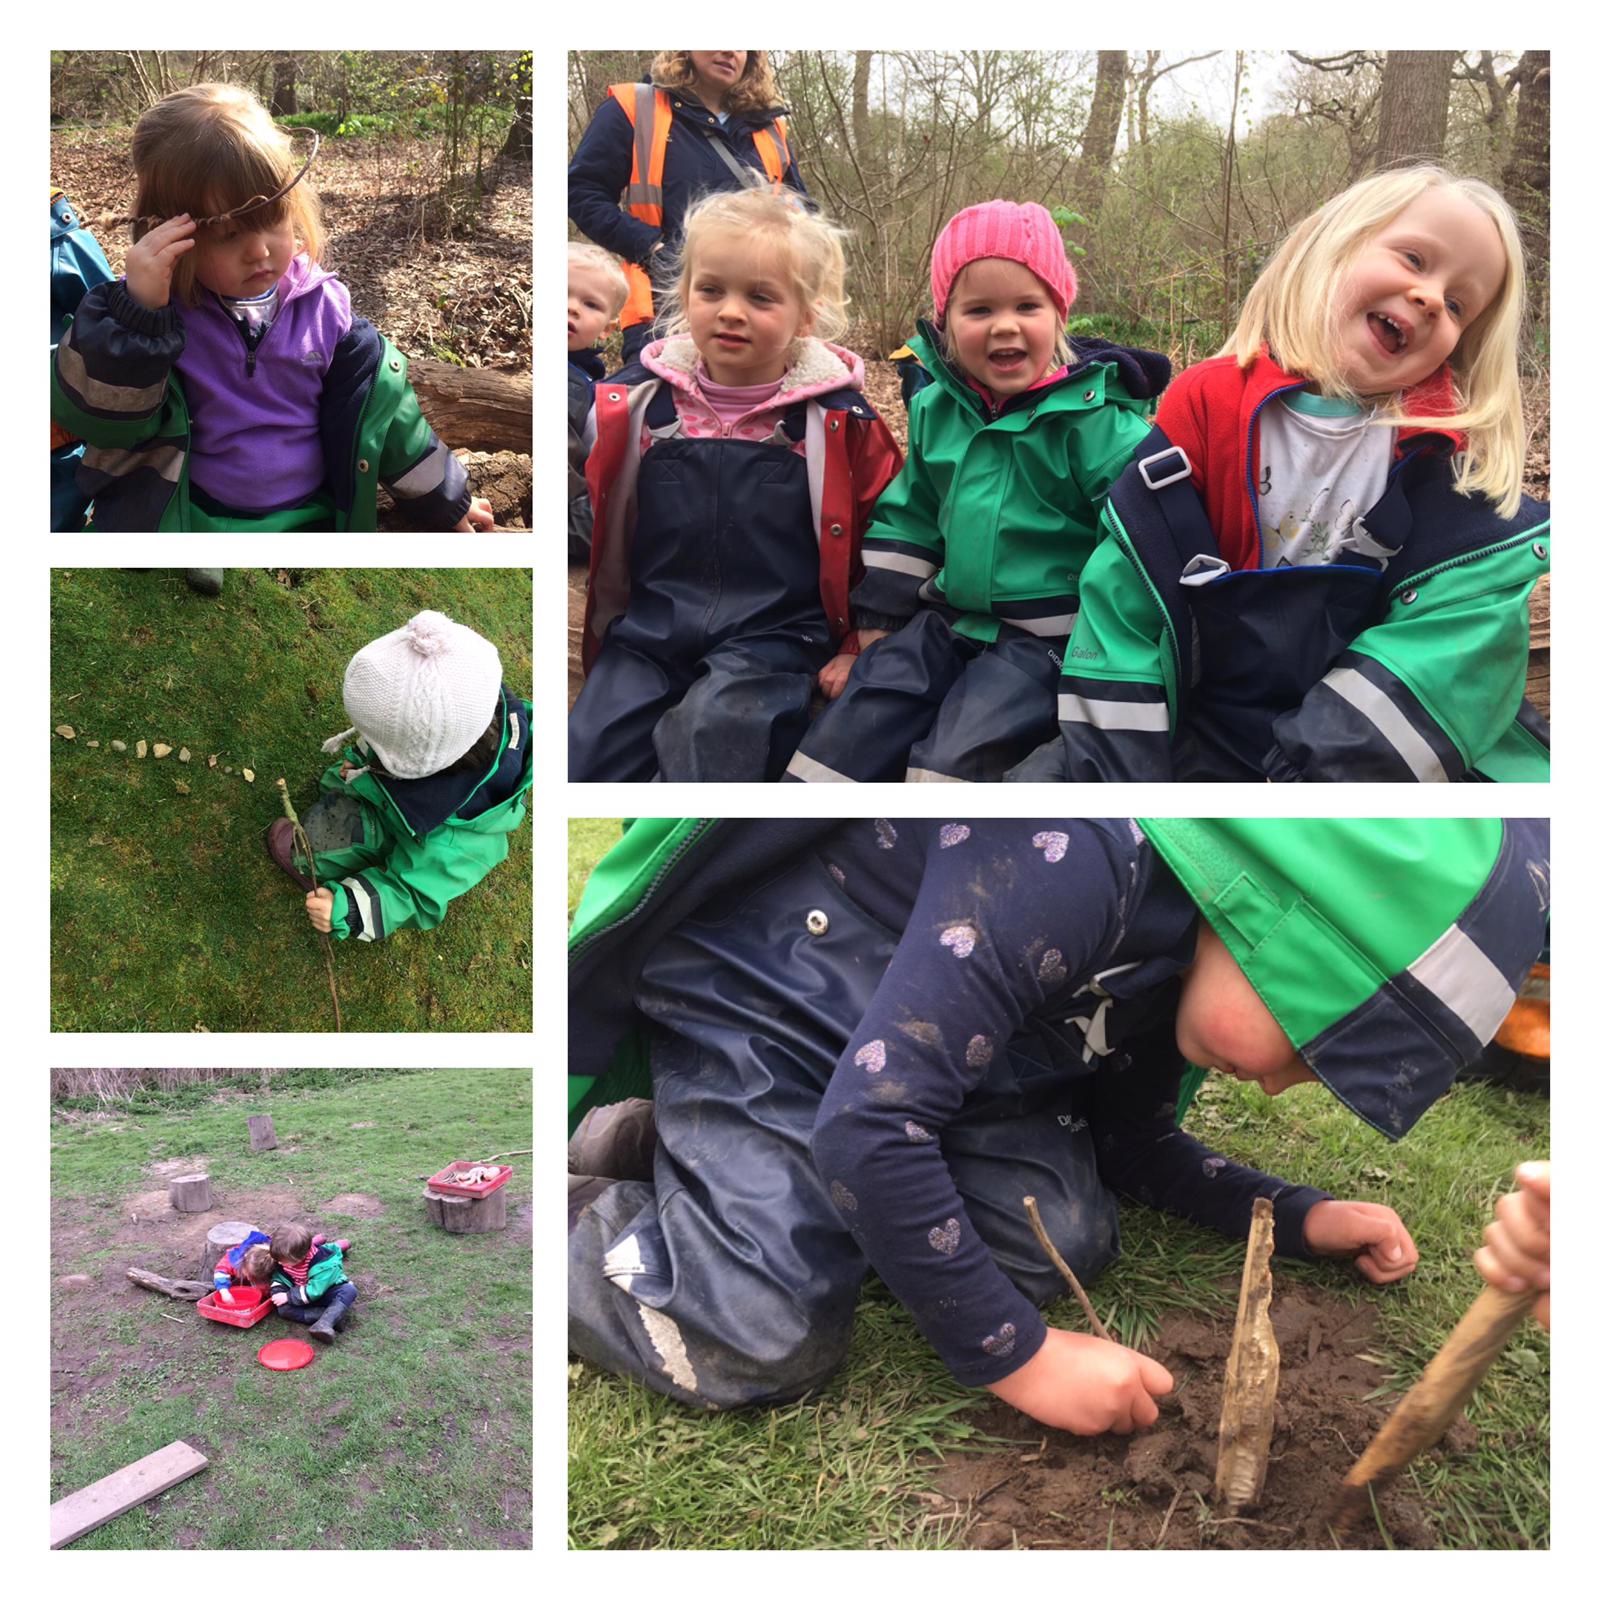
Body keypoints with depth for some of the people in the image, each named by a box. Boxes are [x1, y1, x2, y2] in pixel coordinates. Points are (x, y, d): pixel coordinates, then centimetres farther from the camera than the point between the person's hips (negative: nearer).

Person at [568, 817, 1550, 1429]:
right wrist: (1018, 1357, -26)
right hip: (752, 996, -9)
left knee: (1066, 1239, -8)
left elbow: (1127, 1140, 12)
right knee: (767, 1351, -21)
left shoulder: (1186, 945, -4)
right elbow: (867, 1123, -36)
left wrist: (1301, 1217, -1)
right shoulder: (1073, 861, -34)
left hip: (897, 1014, 9)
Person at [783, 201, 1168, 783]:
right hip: (950, 619, 6)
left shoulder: (1095, 419, -12)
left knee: (957, 754, -23)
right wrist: (871, 635, 13)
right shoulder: (936, 410, 5)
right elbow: (907, 523, 15)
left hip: (1049, 638, -5)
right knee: (853, 721, -6)